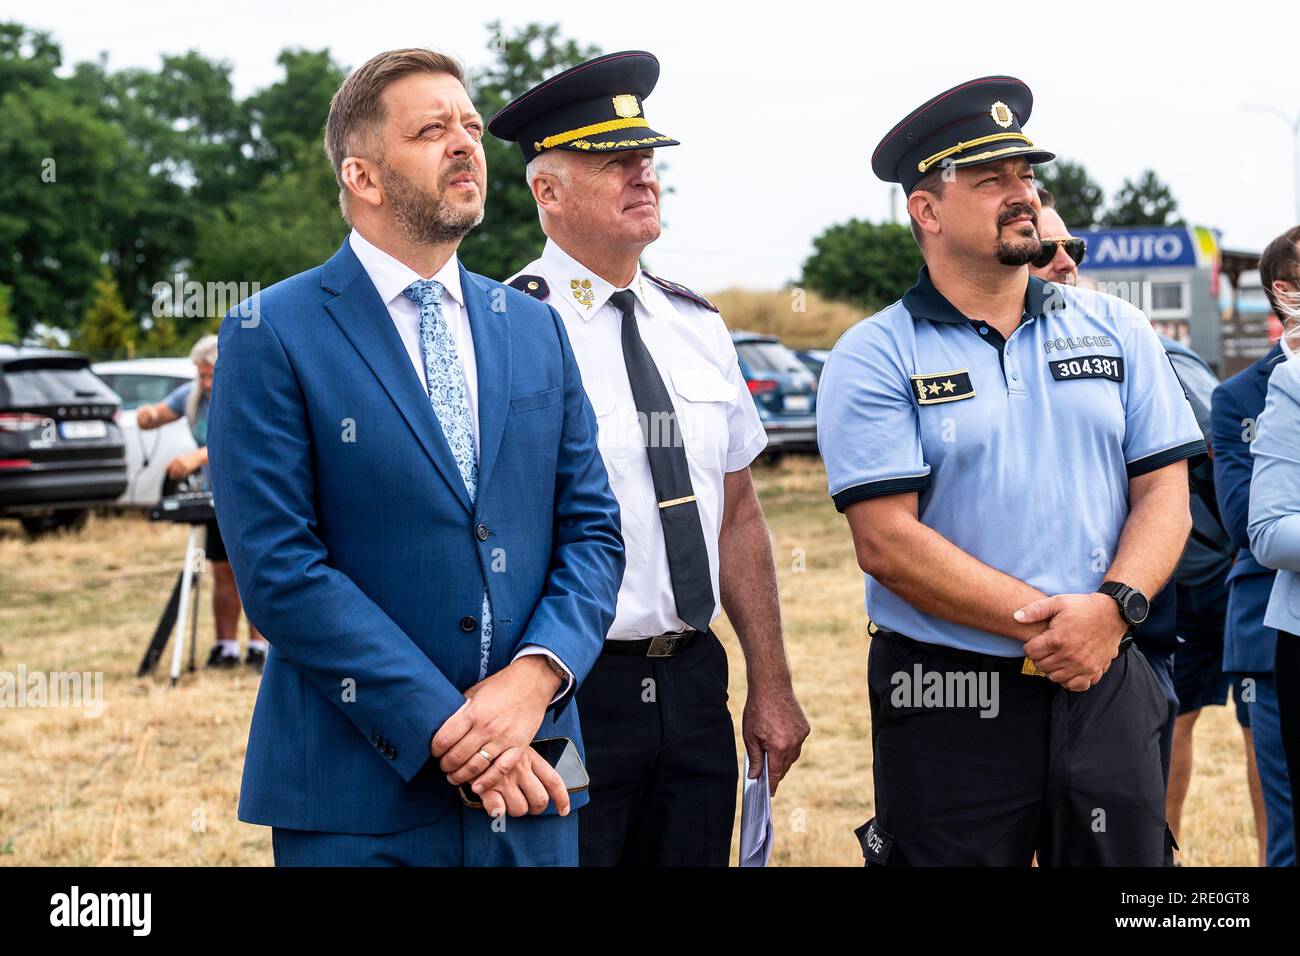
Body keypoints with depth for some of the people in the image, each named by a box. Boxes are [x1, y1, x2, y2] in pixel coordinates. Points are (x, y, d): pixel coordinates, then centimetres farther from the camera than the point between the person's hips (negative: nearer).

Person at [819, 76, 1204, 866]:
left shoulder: (1119, 333, 9)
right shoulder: (874, 357, -3)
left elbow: (1165, 497, 5)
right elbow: (887, 541, -11)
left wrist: (1113, 607, -15)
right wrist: (1045, 623, -15)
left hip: (1106, 691, 3)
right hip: (947, 707, -3)